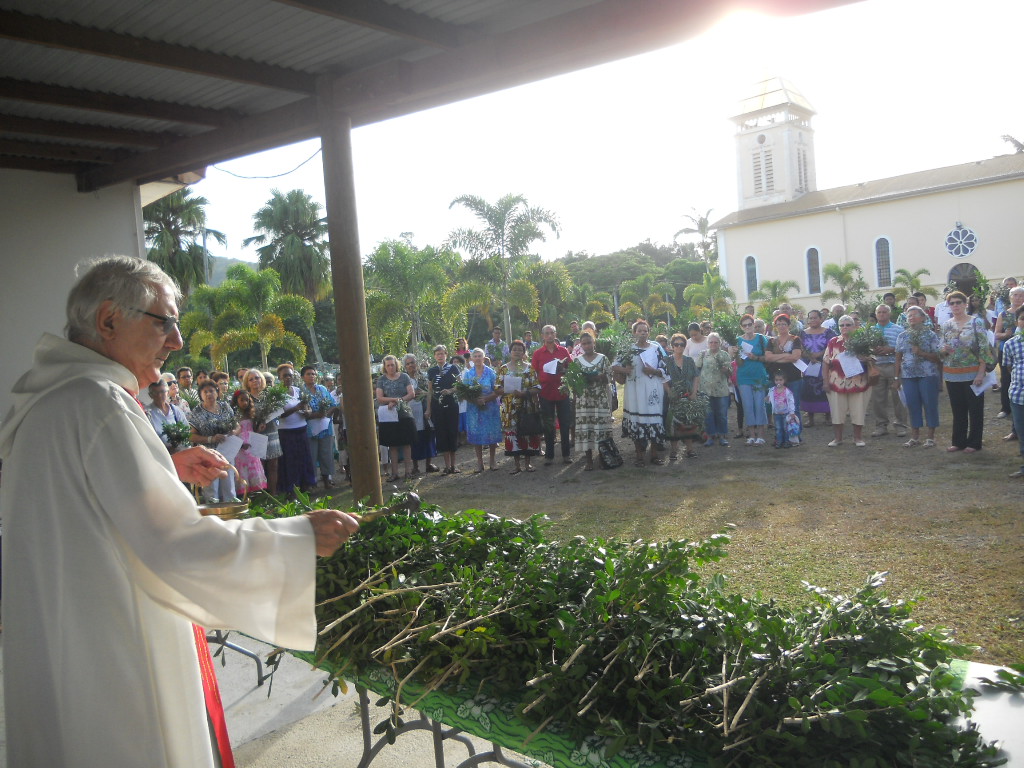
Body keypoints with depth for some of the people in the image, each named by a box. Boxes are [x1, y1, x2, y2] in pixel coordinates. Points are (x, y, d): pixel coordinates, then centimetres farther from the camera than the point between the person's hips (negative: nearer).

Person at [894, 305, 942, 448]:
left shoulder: (930, 335, 0)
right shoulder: (902, 336, 11)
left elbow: (938, 357, -4)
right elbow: (899, 358, 13)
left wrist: (921, 353, -17)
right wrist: (897, 377, 9)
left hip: (927, 375, -3)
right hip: (908, 376, 4)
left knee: (930, 404, 0)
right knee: (912, 404, 5)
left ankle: (931, 437, 9)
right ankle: (915, 437, 15)